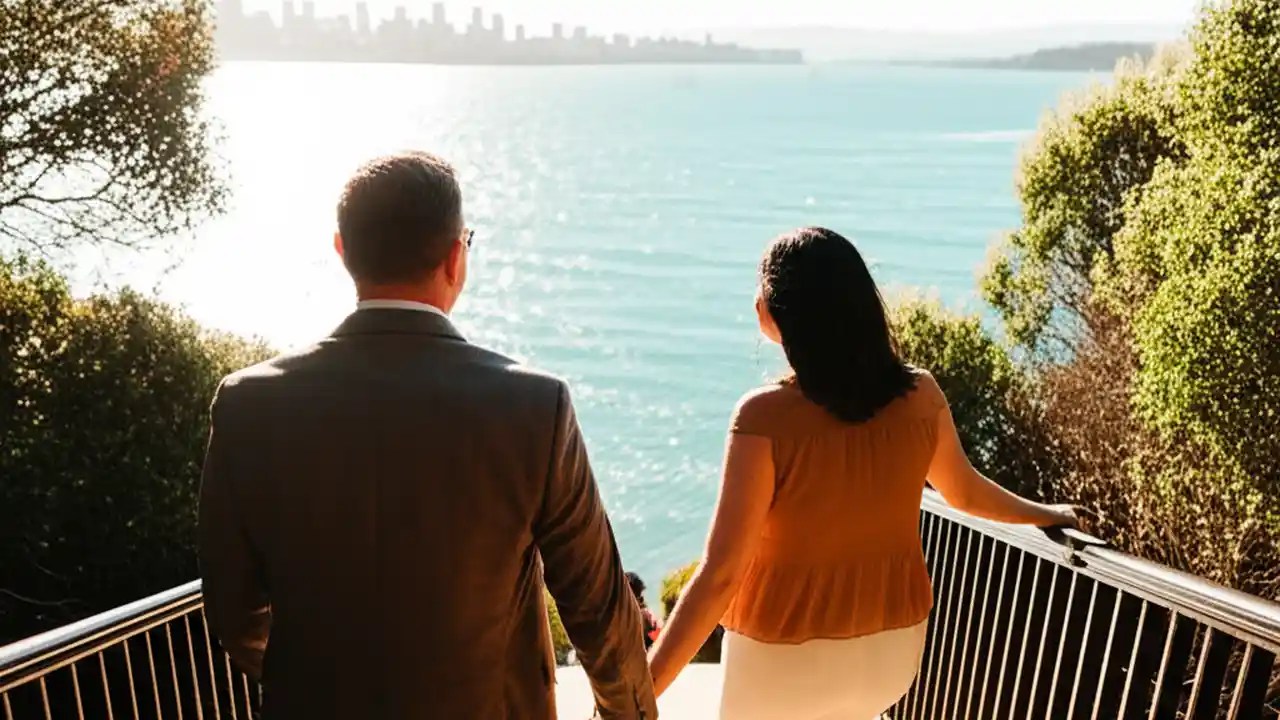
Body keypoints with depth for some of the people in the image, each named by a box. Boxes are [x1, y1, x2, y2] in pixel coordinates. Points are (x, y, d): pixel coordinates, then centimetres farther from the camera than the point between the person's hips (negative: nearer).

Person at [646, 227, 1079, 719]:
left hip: (786, 653, -4)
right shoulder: (921, 395, -12)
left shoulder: (765, 417, -28)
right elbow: (964, 493, 6)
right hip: (893, 642, 5)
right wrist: (1047, 515, 27)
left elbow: (719, 575, -28)